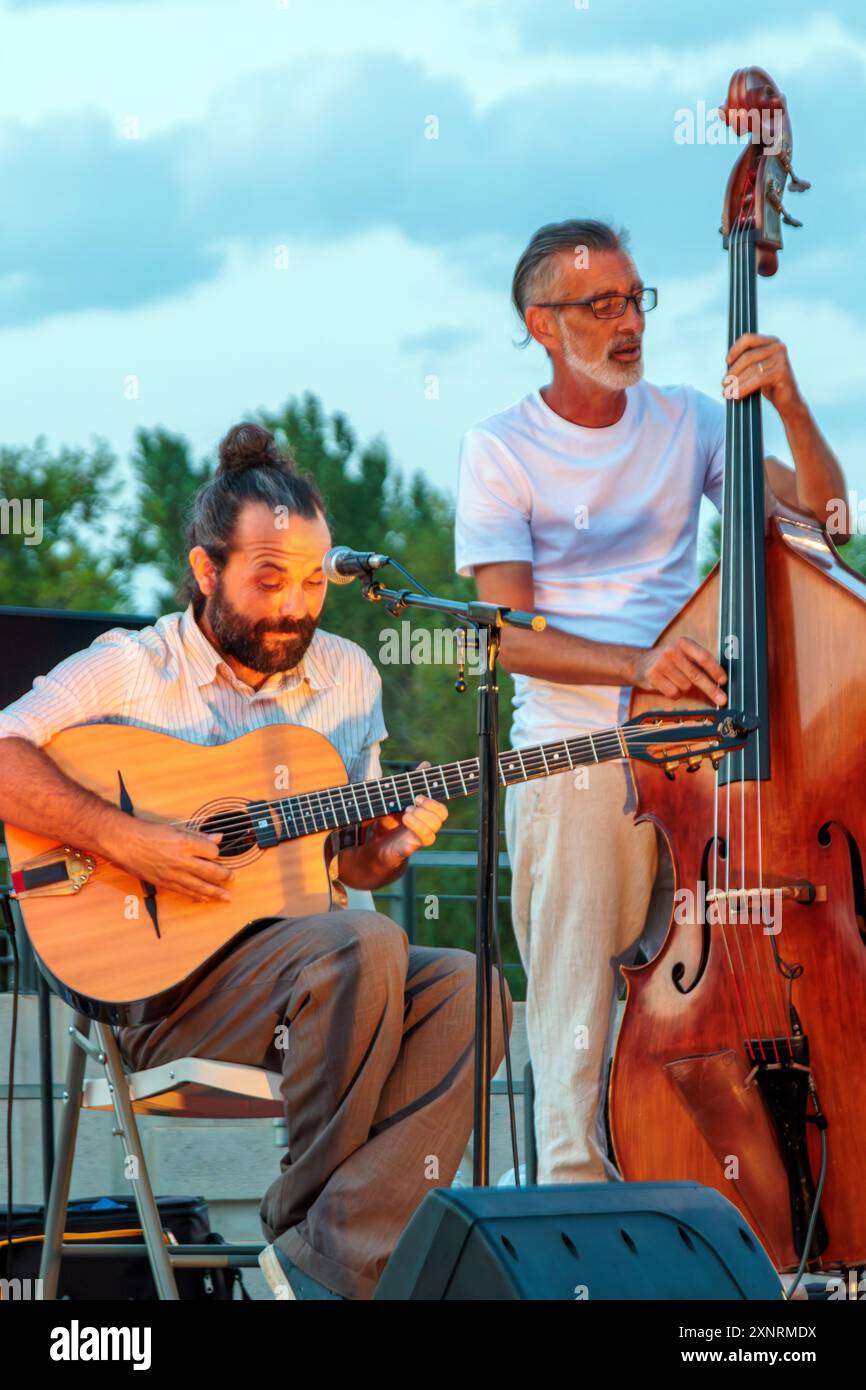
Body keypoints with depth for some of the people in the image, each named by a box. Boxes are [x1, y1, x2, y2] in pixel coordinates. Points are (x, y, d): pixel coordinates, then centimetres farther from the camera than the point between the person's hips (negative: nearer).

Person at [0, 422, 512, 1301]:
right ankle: (303, 1215, -15)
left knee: (464, 989, -23)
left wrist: (387, 847, -3)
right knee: (366, 946, -32)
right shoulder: (129, 670, -3)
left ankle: (334, 1259, -27)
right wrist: (123, 840, -25)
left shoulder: (347, 676, 15)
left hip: (305, 952, 6)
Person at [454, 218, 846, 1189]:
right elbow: (511, 635, -8)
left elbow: (818, 509, 4)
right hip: (571, 756, -2)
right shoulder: (501, 451, 1)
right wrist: (635, 663, -23)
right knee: (576, 1004, -5)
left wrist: (789, 404, -11)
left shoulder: (688, 422, 11)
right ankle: (575, 1188, 2)